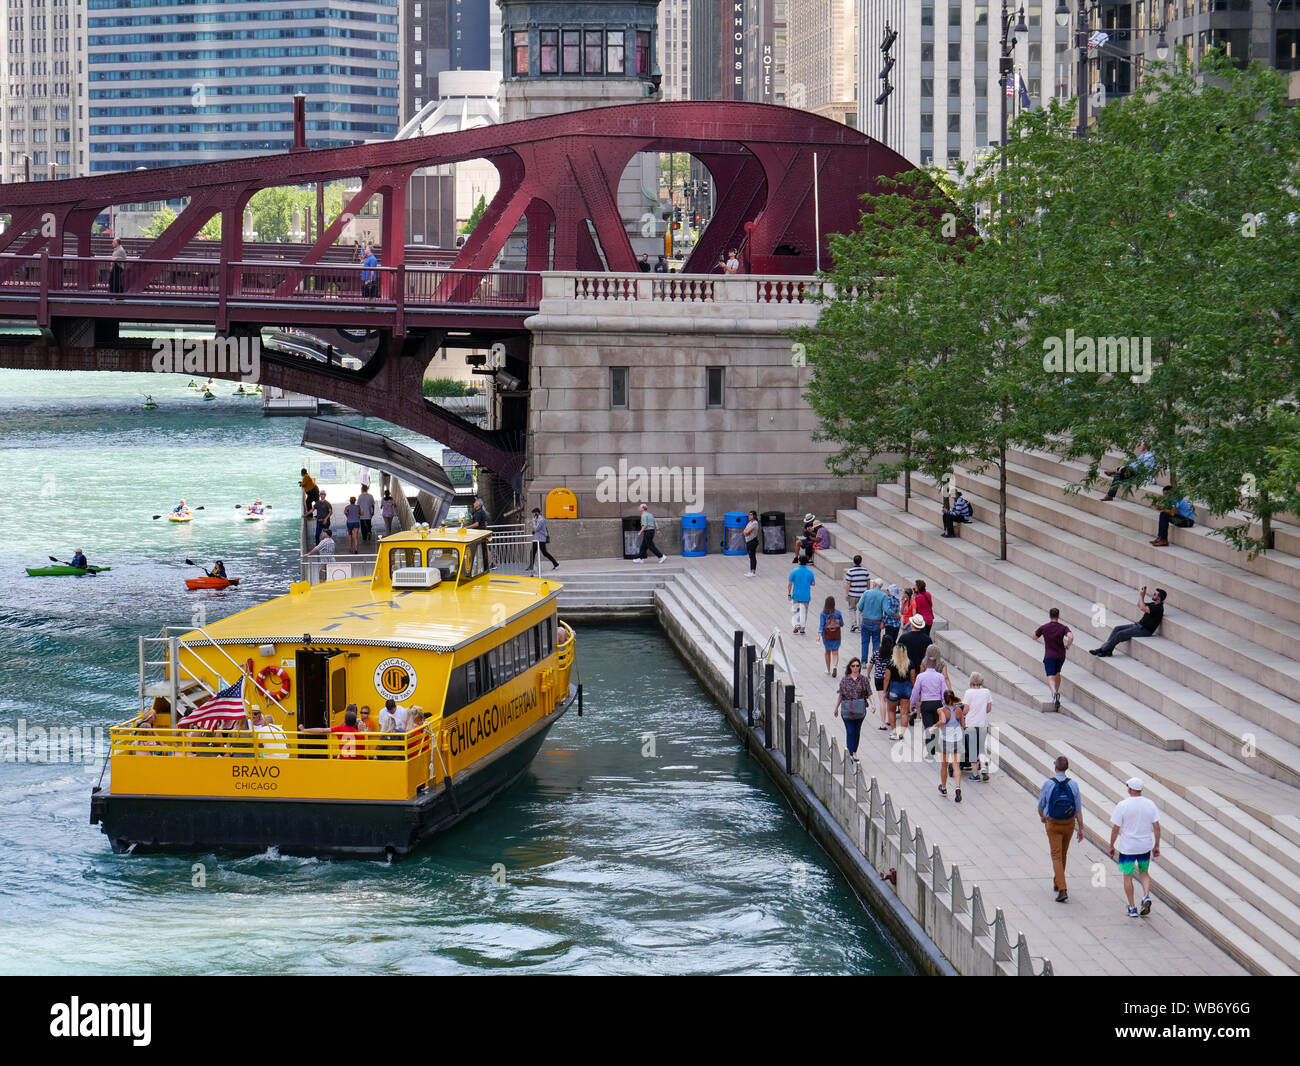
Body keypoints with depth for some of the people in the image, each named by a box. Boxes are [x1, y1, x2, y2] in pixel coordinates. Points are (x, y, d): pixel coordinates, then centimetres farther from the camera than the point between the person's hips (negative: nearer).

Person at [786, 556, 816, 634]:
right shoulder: (810, 572, -4)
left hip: (796, 595, -1)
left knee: (794, 610, 14)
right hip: (806, 596, 1)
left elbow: (789, 584, -7)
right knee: (804, 612, 11)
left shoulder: (794, 572, -8)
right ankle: (802, 628, 14)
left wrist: (789, 594, 2)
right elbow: (813, 583, 1)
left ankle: (797, 625, -3)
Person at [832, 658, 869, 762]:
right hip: (847, 709, -1)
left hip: (860, 710, 1)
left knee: (857, 731, 8)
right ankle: (850, 754, -8)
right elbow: (840, 694, 9)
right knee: (850, 732, -7)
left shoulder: (863, 679, 2)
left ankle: (854, 752, 23)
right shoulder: (844, 680, 2)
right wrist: (836, 707, 12)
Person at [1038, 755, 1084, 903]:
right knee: (1063, 853, 22)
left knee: (1057, 856, -2)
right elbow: (1078, 809, -7)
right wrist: (1081, 828, 0)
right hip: (1069, 824, 3)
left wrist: (1042, 816, 21)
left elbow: (1041, 805, -1)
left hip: (1053, 824, -3)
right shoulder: (1073, 784, -9)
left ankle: (1062, 890, -15)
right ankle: (1057, 883, 40)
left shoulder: (1048, 784, -14)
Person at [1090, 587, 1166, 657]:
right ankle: (1108, 650, -5)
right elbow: (1139, 605, 25)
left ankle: (1103, 650, -11)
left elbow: (1143, 608, -31)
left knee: (1121, 634, -19)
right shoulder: (1154, 604, 13)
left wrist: (1140, 596, -18)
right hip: (1139, 625, 10)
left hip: (1145, 630, -10)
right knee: (1117, 629, -1)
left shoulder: (1158, 608, -19)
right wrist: (1143, 594, 11)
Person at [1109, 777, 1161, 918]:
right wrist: (1157, 846, 9)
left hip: (1128, 847, -3)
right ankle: (1146, 896, -1)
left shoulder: (1122, 806, -13)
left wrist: (1111, 846, 2)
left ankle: (1132, 909, 13)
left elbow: (1115, 829, -10)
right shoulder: (1150, 805, -3)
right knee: (1144, 872, 22)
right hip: (1145, 846, 3)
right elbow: (1157, 828, -1)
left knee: (1128, 877, 10)